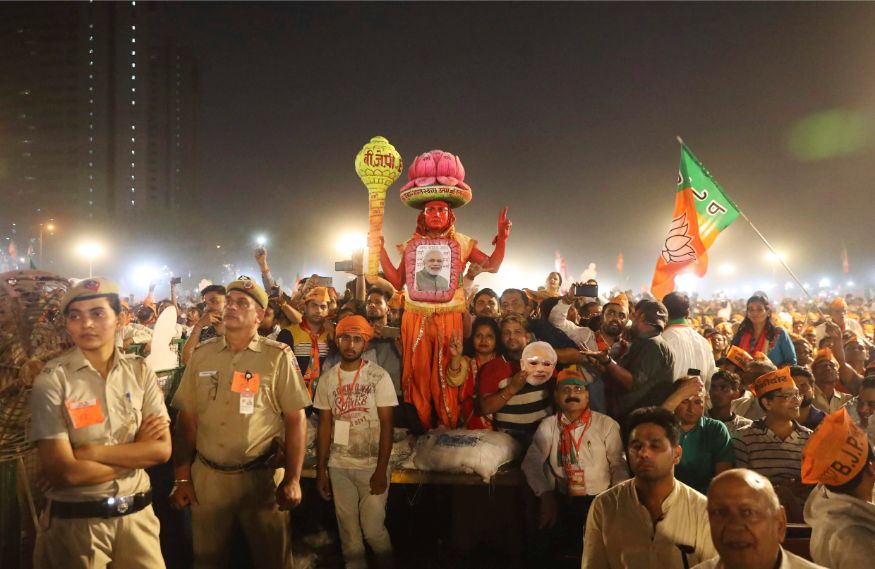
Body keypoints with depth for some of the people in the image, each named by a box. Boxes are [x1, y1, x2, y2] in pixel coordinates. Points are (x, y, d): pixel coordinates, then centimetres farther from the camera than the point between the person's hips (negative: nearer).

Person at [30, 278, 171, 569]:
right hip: (76, 522, -3)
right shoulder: (52, 381, -11)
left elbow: (162, 449, -8)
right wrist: (137, 451, -10)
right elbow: (62, 473, -17)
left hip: (137, 515, 3)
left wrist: (92, 452, -16)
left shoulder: (140, 371, -1)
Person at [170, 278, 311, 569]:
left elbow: (295, 419, -6)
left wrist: (292, 480, -9)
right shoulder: (201, 355, 5)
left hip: (262, 476, -3)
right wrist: (182, 477, 5)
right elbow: (187, 418, 7)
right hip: (206, 476, 3)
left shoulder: (278, 357, -5)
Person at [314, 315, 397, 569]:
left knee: (373, 529, -1)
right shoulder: (327, 379, 2)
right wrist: (321, 469, 5)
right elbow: (324, 425, 7)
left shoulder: (379, 376, -8)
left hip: (371, 465, -3)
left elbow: (386, 425, -9)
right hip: (338, 466, 3)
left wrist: (381, 470, -13)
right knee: (348, 530, 11)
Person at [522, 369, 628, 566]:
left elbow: (619, 466, 0)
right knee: (542, 552, -16)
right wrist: (547, 496, -11)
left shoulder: (606, 425, 1)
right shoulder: (548, 426, 7)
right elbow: (532, 462, 0)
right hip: (561, 500, 2)